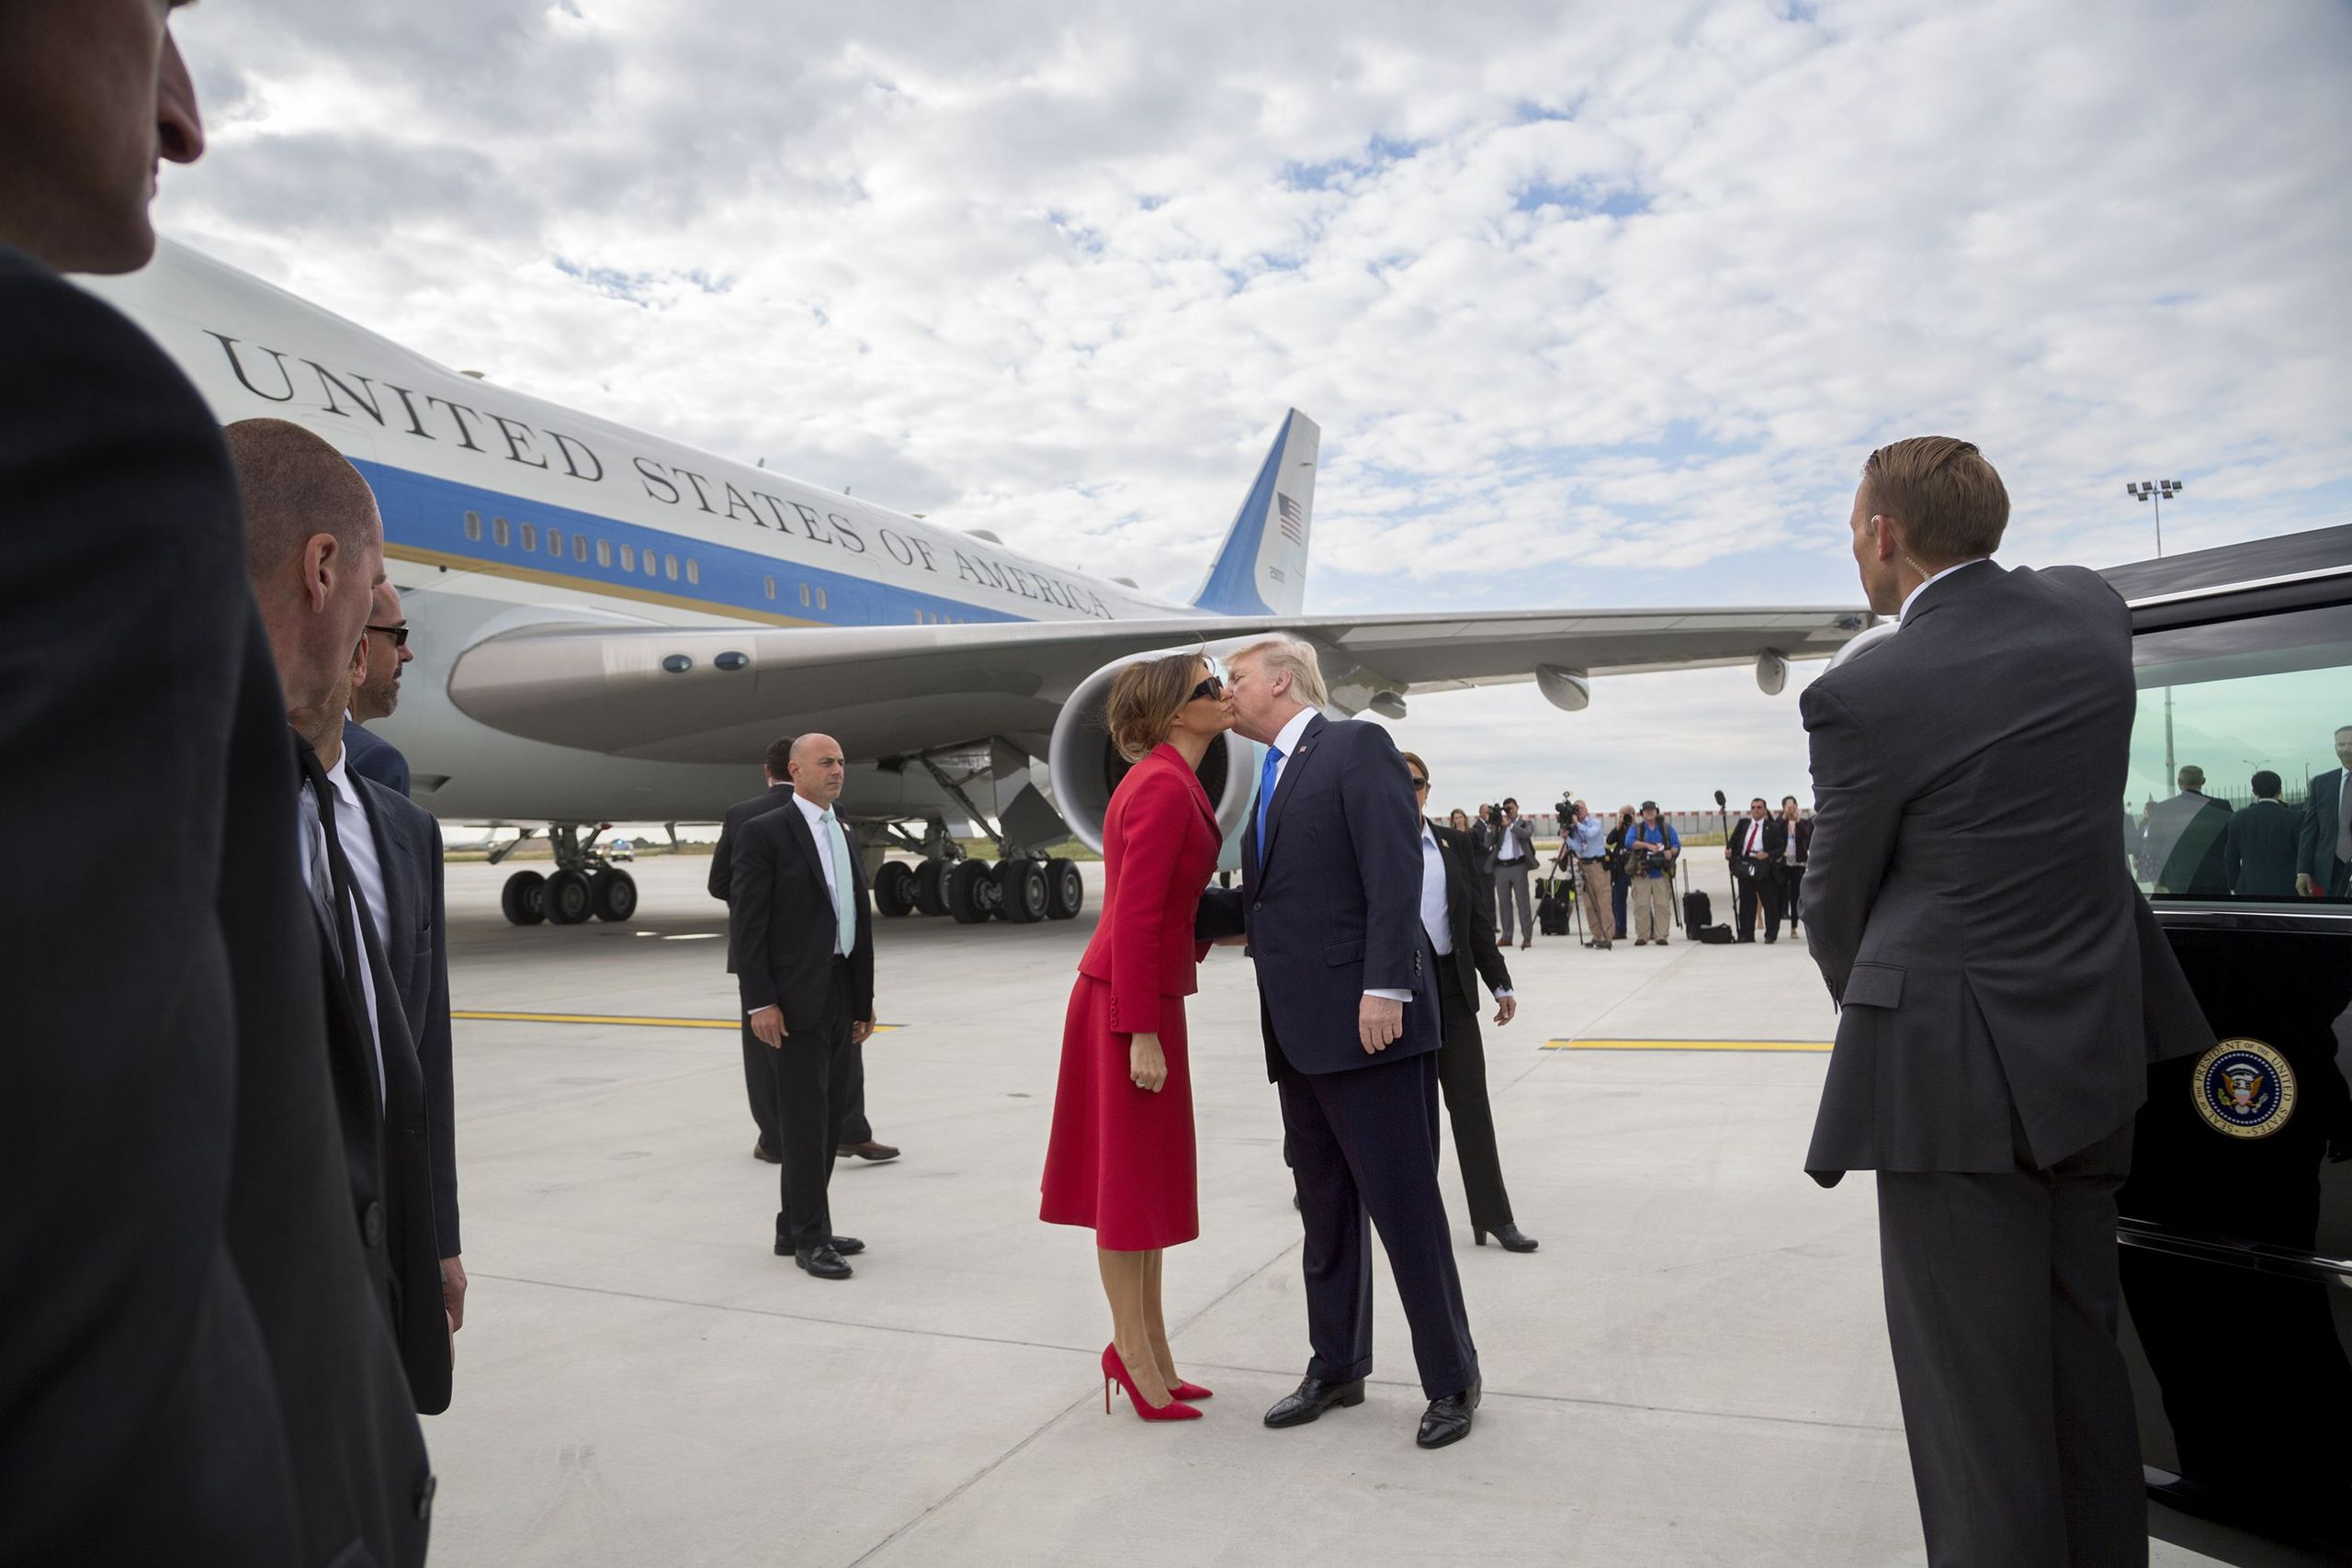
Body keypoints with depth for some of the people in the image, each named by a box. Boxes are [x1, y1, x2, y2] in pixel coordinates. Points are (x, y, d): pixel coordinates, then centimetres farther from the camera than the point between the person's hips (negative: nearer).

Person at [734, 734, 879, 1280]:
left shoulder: (846, 839, 16)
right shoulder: (765, 833, -7)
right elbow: (748, 922, -11)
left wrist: (865, 1001, 13)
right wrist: (759, 1002, -17)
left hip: (842, 1000, 8)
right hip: (795, 999, -8)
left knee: (830, 1116, 12)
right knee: (804, 1119, -3)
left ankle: (795, 1228, 25)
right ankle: (810, 1238, 8)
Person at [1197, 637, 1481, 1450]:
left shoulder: (1357, 745, -6)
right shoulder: (1274, 780, 20)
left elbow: (1394, 872, -15)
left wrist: (1384, 987, -22)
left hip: (1364, 1019, -8)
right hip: (1298, 1031, 9)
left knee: (1404, 1203, 0)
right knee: (1323, 1205, 16)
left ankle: (1451, 1379, 15)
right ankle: (1336, 1366, 30)